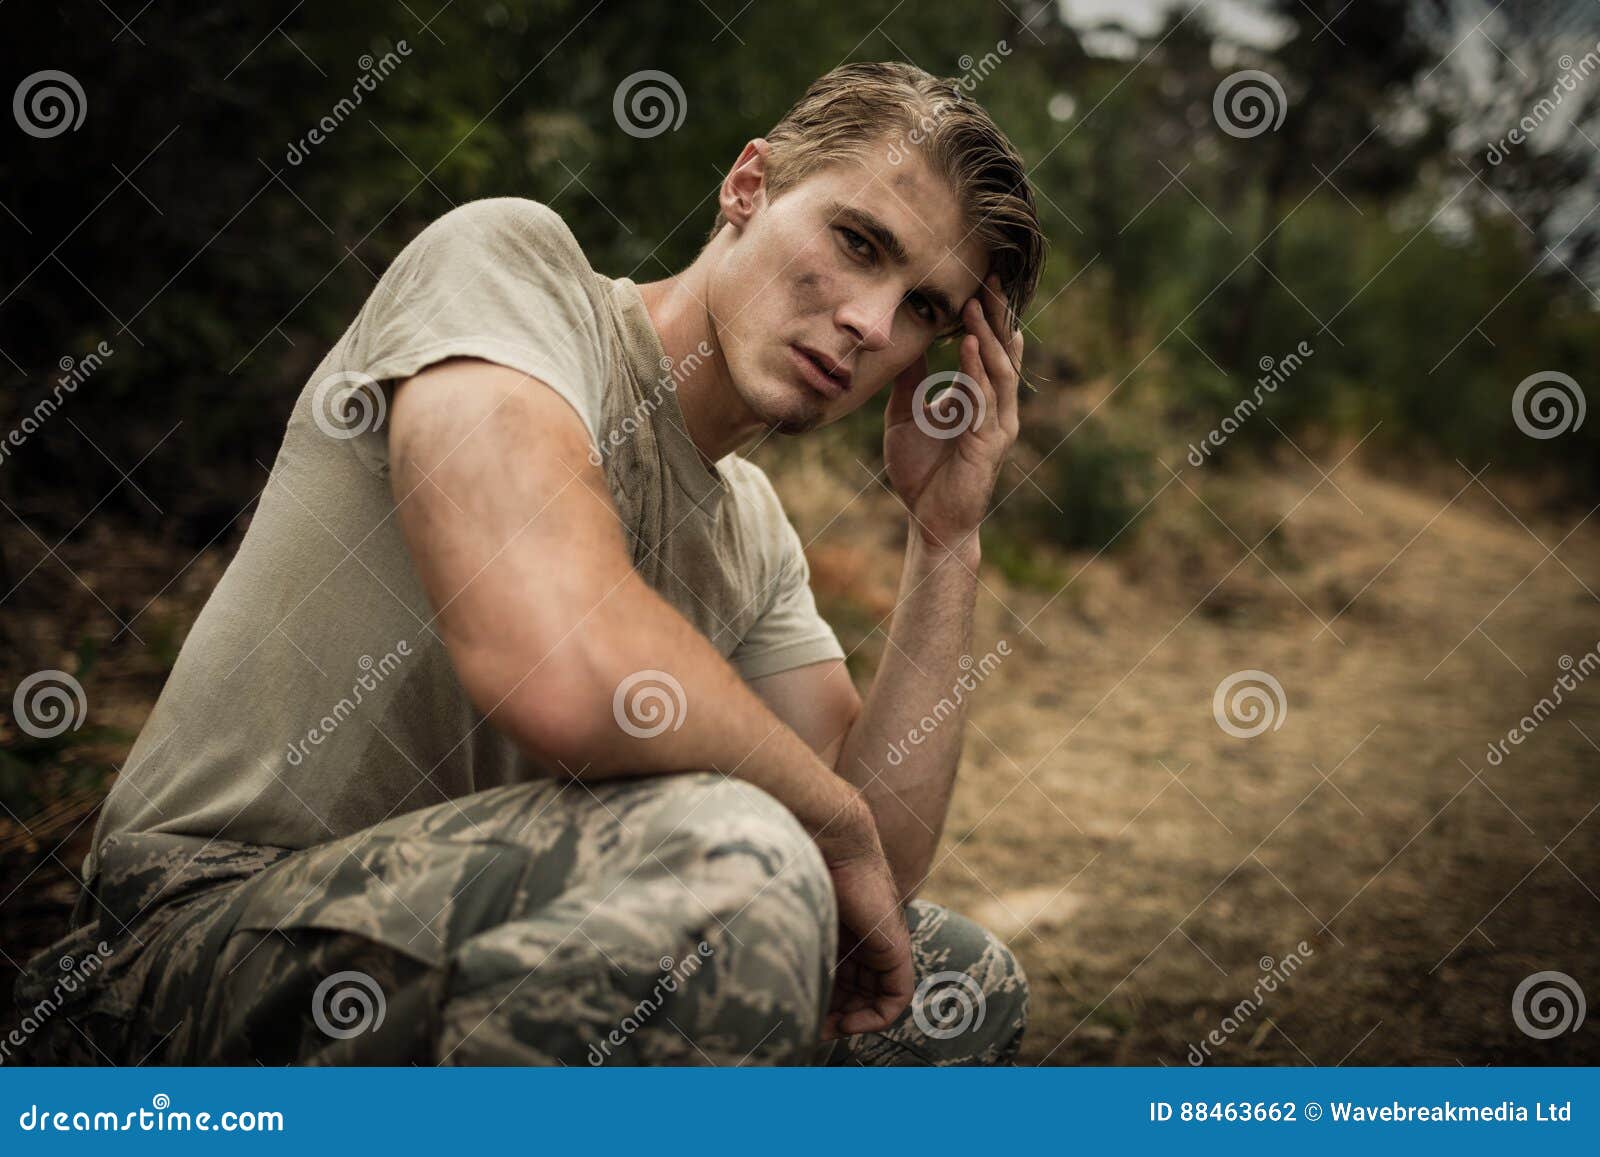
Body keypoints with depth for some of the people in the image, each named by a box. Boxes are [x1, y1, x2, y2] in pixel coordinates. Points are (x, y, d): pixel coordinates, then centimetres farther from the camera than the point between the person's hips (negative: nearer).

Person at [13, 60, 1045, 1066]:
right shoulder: (507, 256, -13)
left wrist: (949, 541, 1)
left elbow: (879, 859, 4)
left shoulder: (752, 530, 10)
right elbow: (564, 676, -32)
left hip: (472, 941, 8)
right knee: (726, 861, -34)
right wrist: (834, 818, -15)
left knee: (966, 983, 9)